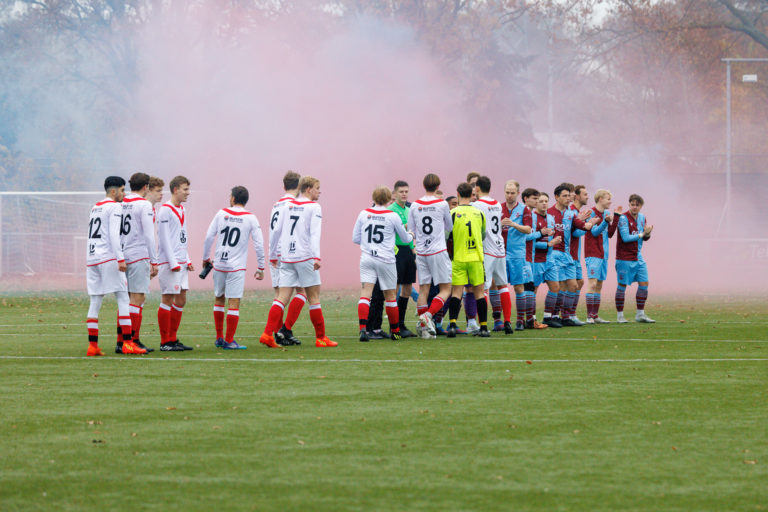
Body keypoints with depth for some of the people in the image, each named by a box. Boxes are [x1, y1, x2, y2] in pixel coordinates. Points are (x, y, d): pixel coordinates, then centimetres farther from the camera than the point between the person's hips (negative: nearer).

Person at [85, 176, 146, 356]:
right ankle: (127, 343, -11)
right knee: (123, 299, -6)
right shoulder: (115, 207, -4)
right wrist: (121, 259, -17)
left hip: (92, 259, 8)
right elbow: (113, 235, -14)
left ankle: (92, 345, 2)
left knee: (95, 302, 6)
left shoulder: (95, 208, 21)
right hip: (108, 258, -8)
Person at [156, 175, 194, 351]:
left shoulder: (181, 210, 16)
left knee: (181, 300, 8)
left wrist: (187, 260, 16)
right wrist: (173, 263, -18)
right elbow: (164, 239, -14)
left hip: (181, 263, 9)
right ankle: (165, 342, -3)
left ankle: (173, 339, 14)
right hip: (169, 262, -9)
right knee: (168, 300, -6)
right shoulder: (165, 210, -10)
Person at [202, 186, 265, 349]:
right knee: (234, 303, -2)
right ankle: (229, 341, -5)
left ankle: (219, 338, 20)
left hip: (219, 264, 3)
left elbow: (209, 237, 3)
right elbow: (259, 244, -4)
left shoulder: (221, 214, 2)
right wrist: (261, 267, 4)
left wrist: (206, 258, 16)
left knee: (219, 299, 16)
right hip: (236, 267, -3)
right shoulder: (251, 218, -3)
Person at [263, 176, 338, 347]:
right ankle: (320, 338, 8)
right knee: (314, 297, 3)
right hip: (305, 256, -5)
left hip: (286, 257, 5)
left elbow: (277, 231, 15)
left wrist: (273, 255, 23)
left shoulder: (288, 205, 14)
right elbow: (314, 233, -14)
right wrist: (316, 257, -22)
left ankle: (268, 334, -12)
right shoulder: (314, 207, -3)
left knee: (282, 297, 1)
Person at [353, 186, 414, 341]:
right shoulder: (393, 216, -3)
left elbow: (355, 238, 9)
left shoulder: (364, 214, 4)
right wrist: (411, 236, 34)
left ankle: (362, 328, -24)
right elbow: (405, 239, 10)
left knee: (365, 293, -6)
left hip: (367, 259, 2)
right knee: (390, 296, 10)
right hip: (386, 261, -2)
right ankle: (395, 331, 22)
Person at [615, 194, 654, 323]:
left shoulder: (642, 217, 10)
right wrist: (641, 234, -15)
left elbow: (645, 238, 16)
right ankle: (620, 316, 5)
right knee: (622, 285, -1)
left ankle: (640, 314, 11)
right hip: (625, 258, -7)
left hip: (638, 258, 7)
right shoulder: (623, 218, -12)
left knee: (644, 284, 3)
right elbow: (625, 238, -19)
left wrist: (647, 234, -7)